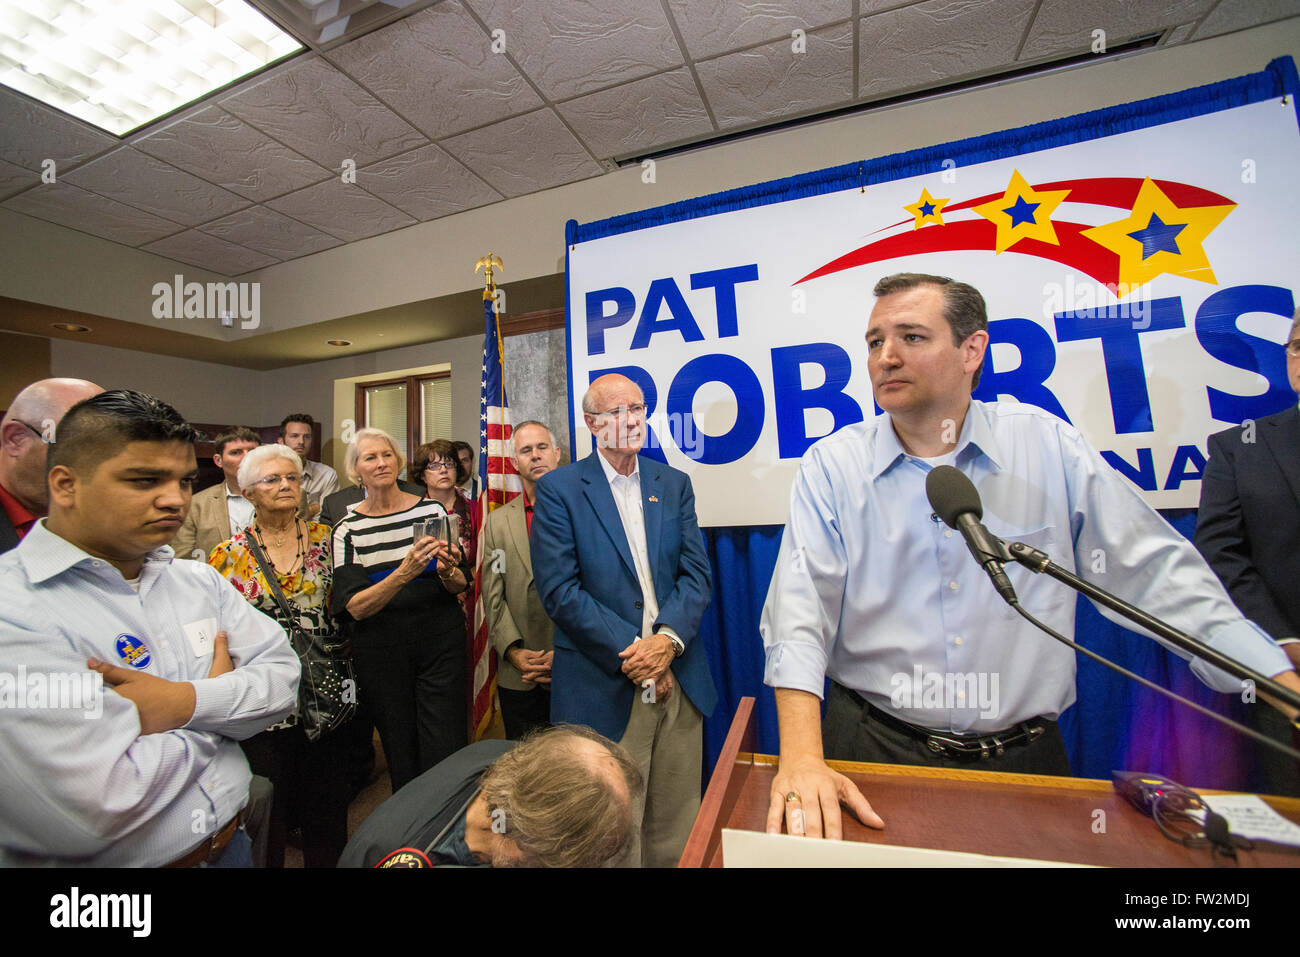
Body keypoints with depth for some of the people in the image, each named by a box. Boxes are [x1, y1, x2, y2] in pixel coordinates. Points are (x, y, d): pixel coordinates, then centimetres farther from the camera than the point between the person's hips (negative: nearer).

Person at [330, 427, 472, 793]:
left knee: (446, 755, -2)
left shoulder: (433, 509, 1)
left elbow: (461, 585, 5)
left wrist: (447, 572, -19)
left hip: (440, 643, 0)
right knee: (401, 758, 11)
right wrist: (404, 573, -26)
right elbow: (355, 607, -9)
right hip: (381, 651, 1)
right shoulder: (348, 529, 0)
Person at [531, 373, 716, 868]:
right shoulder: (559, 488, -4)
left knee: (677, 827, 18)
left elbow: (695, 572, 3)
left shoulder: (674, 484, 8)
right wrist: (629, 651, -14)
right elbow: (558, 589, -11)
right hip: (604, 689, -3)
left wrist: (668, 639, -13)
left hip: (678, 681, 4)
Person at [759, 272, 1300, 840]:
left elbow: (1157, 570, 6)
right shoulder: (830, 466, -6)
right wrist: (801, 757, -25)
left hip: (1023, 753, 3)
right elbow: (800, 608, -15)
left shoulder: (1047, 444, 1)